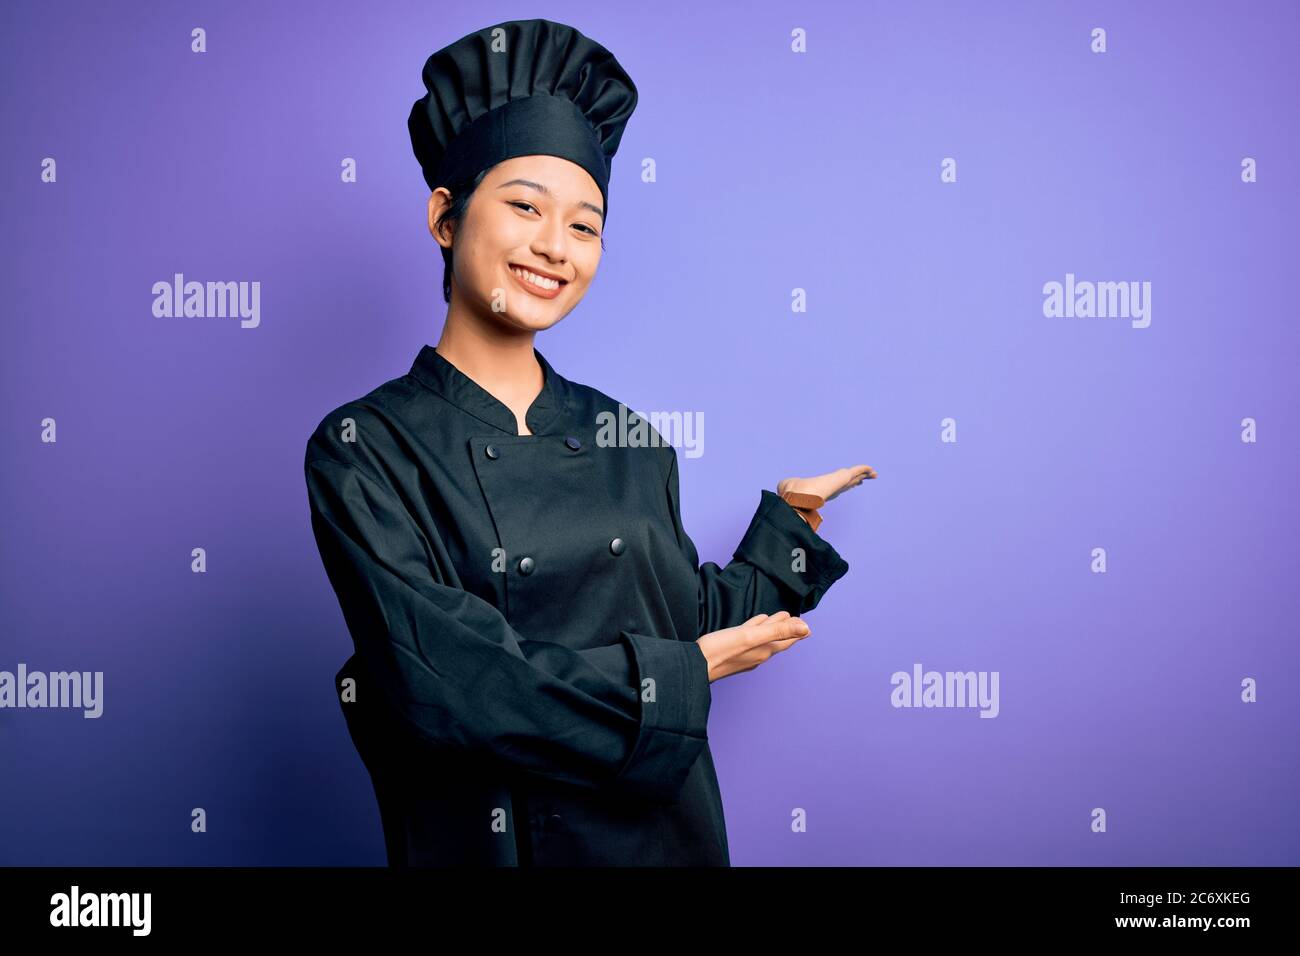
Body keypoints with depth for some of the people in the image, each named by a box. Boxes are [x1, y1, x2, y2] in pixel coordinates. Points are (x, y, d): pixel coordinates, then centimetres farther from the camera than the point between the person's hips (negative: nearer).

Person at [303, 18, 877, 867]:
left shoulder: (630, 442, 1)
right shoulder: (364, 449, -11)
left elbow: (692, 626, 5)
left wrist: (789, 519, 9)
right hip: (483, 838, -3)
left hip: (664, 832, 4)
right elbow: (447, 685, -20)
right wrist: (681, 673, -13)